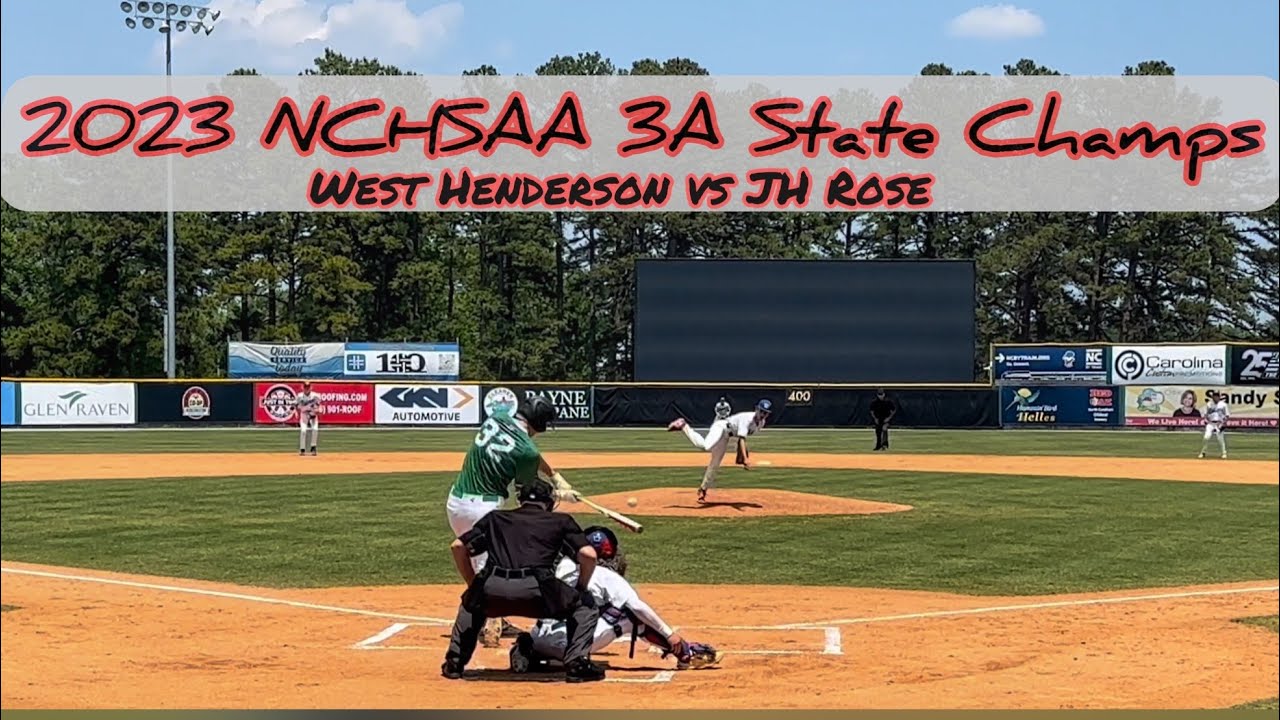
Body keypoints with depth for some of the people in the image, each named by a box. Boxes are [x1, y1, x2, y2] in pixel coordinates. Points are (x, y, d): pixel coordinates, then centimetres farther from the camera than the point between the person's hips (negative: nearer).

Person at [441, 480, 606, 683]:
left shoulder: (495, 518, 29)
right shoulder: (561, 520, 23)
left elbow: (458, 546, 25)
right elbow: (588, 555, 10)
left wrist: (474, 586, 32)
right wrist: (580, 588, 26)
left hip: (491, 589, 3)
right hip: (536, 590, -3)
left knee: (470, 603, 37)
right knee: (585, 604, 22)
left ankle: (454, 663, 25)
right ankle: (577, 662, 4)